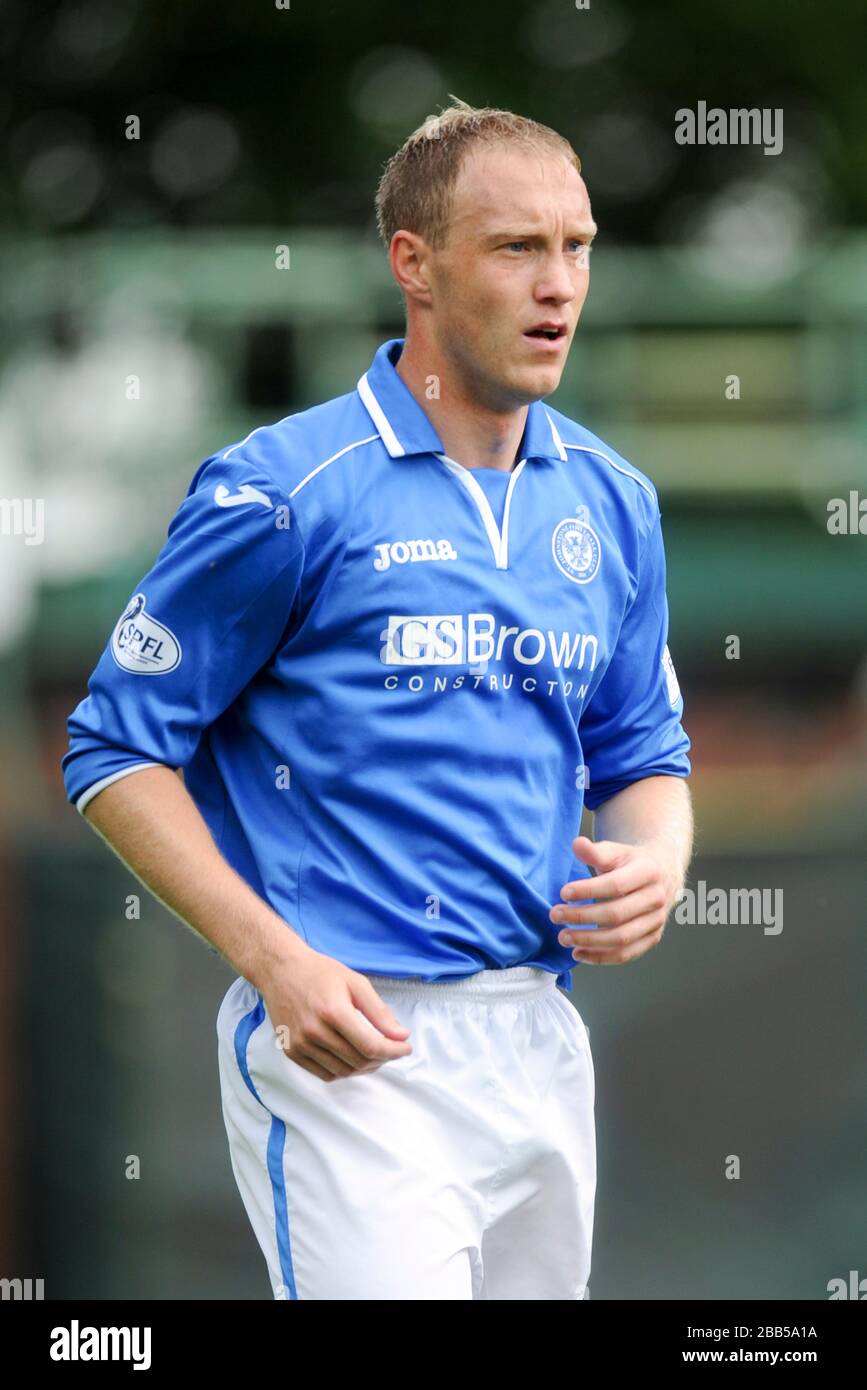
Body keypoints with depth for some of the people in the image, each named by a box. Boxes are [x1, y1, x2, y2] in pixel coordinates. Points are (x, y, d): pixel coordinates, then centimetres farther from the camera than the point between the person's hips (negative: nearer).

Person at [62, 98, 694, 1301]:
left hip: (541, 1049, 6)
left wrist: (656, 868, -3)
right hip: (349, 1051, -6)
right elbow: (116, 750, -6)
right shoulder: (283, 493, -9)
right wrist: (277, 961, -16)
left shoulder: (611, 501, 10)